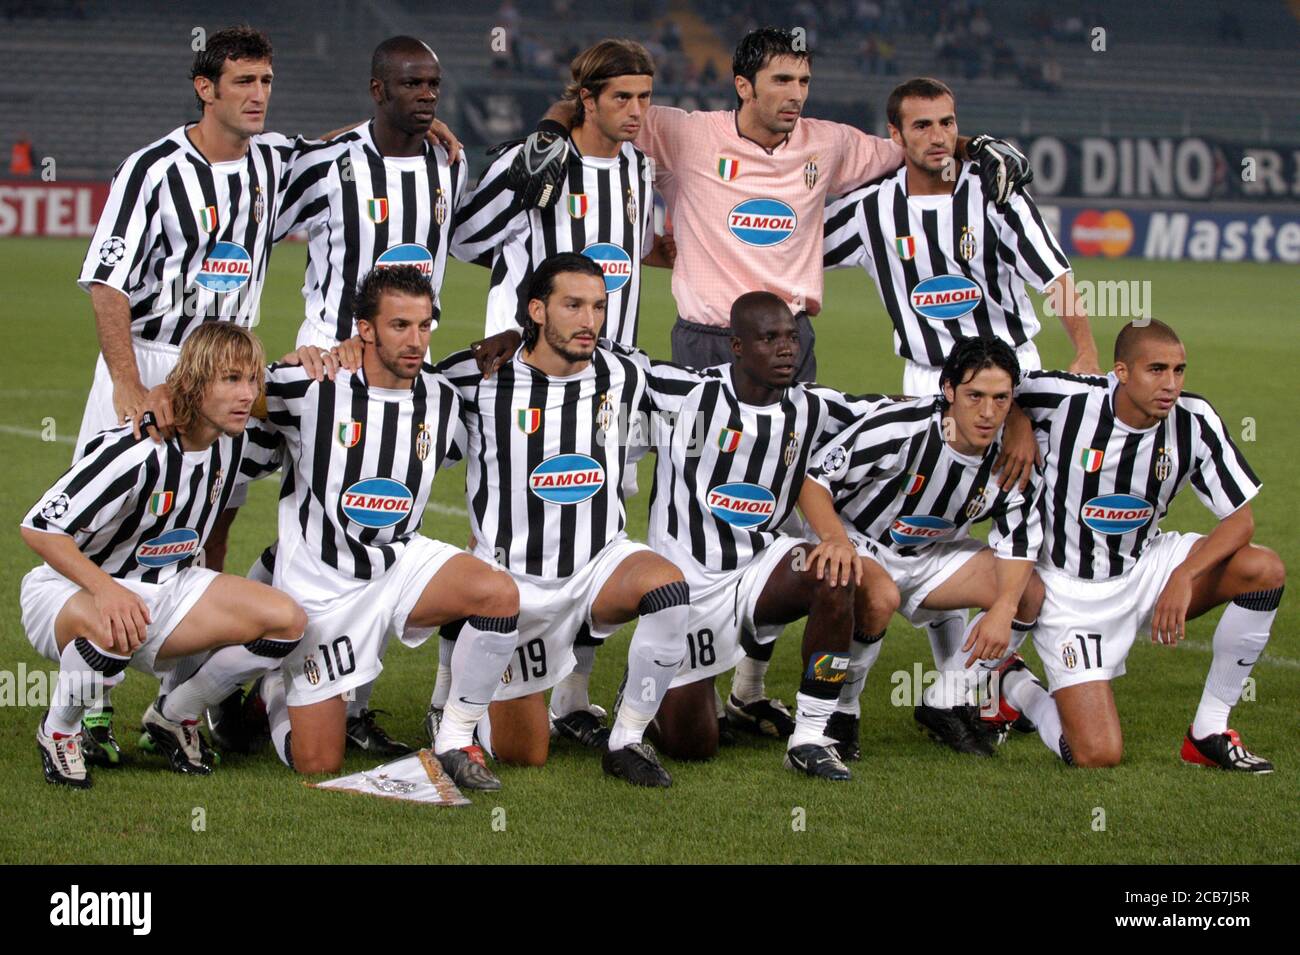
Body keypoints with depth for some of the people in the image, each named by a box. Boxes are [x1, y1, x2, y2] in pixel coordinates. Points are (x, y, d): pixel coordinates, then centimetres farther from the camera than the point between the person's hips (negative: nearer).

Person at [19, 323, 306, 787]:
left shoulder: (237, 443, -5)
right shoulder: (137, 451, -28)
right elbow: (39, 527, -27)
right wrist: (106, 590, -39)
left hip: (167, 587, 7)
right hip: (72, 590, -7)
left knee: (286, 619, -13)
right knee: (112, 628, -44)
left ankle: (174, 717, 7)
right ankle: (59, 731, -11)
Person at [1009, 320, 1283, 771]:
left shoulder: (1195, 421, -13)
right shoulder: (1064, 399, -20)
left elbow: (1240, 519, -9)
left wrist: (1185, 576, -24)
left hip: (1144, 568, 4)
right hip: (1069, 589, -4)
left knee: (1265, 570, -22)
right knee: (1098, 755, -16)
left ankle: (1210, 732, -7)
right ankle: (1011, 687, 18)